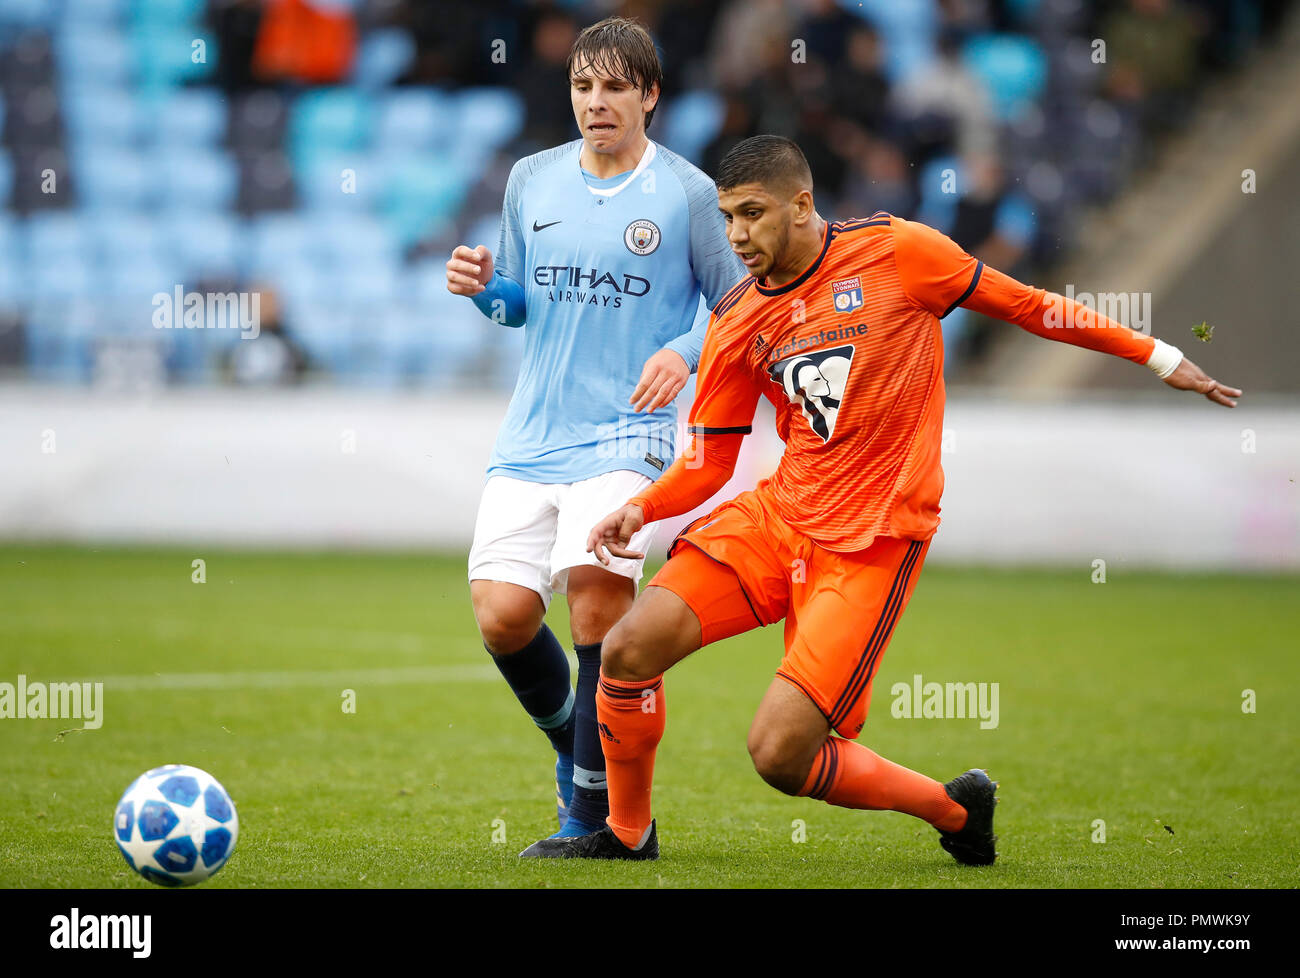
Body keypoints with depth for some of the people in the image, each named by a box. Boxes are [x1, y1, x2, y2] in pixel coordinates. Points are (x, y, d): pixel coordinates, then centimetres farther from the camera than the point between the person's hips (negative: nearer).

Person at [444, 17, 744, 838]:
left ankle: (592, 815, -10)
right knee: (502, 614, -8)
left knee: (596, 585, -22)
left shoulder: (688, 194, -2)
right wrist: (483, 288, 0)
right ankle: (574, 744, 24)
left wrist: (684, 352, -15)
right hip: (532, 433, 4)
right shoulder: (532, 180, 11)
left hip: (628, 432, -4)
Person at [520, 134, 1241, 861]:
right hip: (777, 519, 5)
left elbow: (1021, 304, 4)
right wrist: (641, 510, -8)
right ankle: (627, 833, 13)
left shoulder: (897, 251, -6)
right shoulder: (737, 323, 6)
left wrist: (1158, 358, 8)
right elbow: (711, 463, 12)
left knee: (780, 753, -14)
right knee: (631, 647, -12)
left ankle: (955, 807, 11)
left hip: (873, 544, -5)